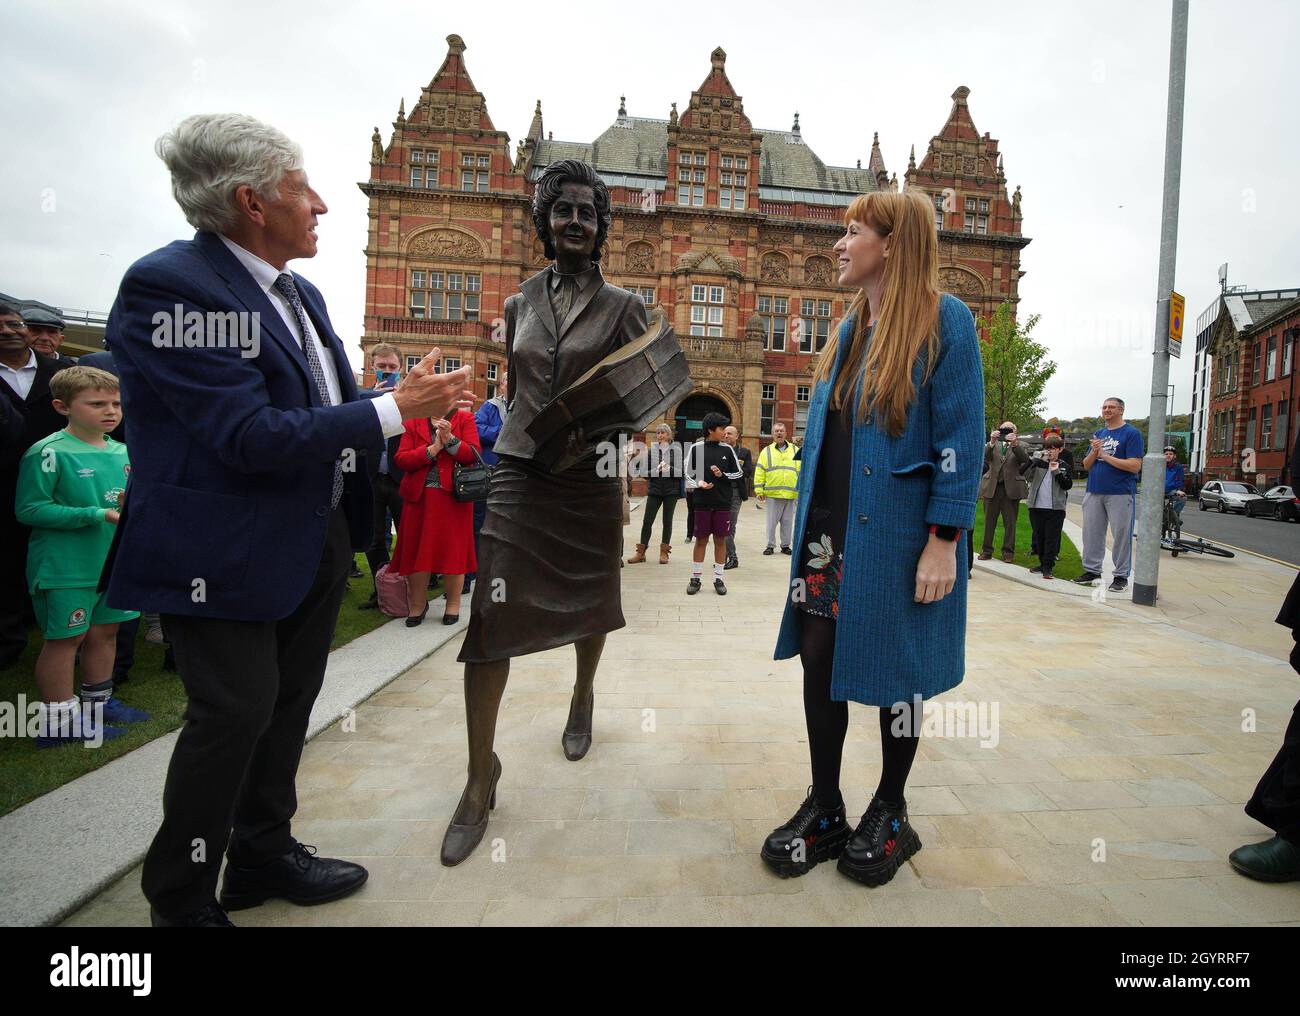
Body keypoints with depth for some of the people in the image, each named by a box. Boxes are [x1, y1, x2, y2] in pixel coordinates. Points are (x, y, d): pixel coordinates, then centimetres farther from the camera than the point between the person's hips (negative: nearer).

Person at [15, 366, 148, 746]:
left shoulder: (122, 452, 7)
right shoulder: (48, 452, -13)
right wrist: (97, 515, -22)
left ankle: (97, 703, 34)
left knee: (105, 630, 17)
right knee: (65, 636, 2)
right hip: (66, 568, -7)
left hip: (114, 562, 7)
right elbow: (29, 508, -16)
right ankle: (58, 722, 14)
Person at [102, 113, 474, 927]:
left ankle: (263, 853, 36)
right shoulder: (169, 285, -17)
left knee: (290, 700, 16)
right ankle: (182, 899, 22)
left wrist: (418, 403, 4)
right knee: (235, 712, -1)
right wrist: (393, 411, -22)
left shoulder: (302, 294, 10)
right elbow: (252, 435, -25)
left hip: (317, 539, 9)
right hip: (228, 549, -8)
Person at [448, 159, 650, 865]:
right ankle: (482, 774, 4)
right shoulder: (520, 304, 11)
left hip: (589, 474, 0)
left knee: (587, 602, 13)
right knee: (492, 615, -9)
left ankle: (583, 697, 46)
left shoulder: (621, 307, 4)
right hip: (520, 470, 1)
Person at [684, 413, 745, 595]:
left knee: (721, 540, 6)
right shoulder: (696, 448, 0)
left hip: (723, 503, 1)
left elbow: (740, 474, 8)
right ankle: (695, 578, 16)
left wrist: (722, 475, -8)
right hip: (702, 503, -1)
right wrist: (699, 483, -15)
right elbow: (688, 474, 4)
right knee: (701, 540, 5)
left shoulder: (727, 449, 4)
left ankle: (718, 578, 16)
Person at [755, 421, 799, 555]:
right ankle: (770, 546, 12)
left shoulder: (795, 450, 10)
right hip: (772, 494, -1)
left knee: (787, 521, 8)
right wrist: (759, 491, -2)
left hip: (791, 494, 1)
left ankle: (785, 545, 19)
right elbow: (759, 472, 5)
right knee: (772, 521, 2)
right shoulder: (766, 451, 7)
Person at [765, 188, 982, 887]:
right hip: (828, 528, 7)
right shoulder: (847, 330, 14)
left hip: (896, 533, -6)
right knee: (818, 656, 8)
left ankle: (889, 814, 29)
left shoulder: (943, 320, -7)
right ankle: (824, 810, 25)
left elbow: (960, 436, -12)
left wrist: (943, 541, -17)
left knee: (896, 669, 8)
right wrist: (810, 524, 15)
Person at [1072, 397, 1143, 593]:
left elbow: (1135, 466, -13)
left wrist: (1105, 455, -10)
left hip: (1120, 493, -6)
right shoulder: (1098, 434, 16)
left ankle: (1121, 576, 6)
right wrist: (1094, 452, -6)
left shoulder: (1132, 433, -3)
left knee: (1121, 535, -2)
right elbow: (1086, 465, 14)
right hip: (1094, 492, 6)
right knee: (1091, 533, 8)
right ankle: (1092, 571, 18)